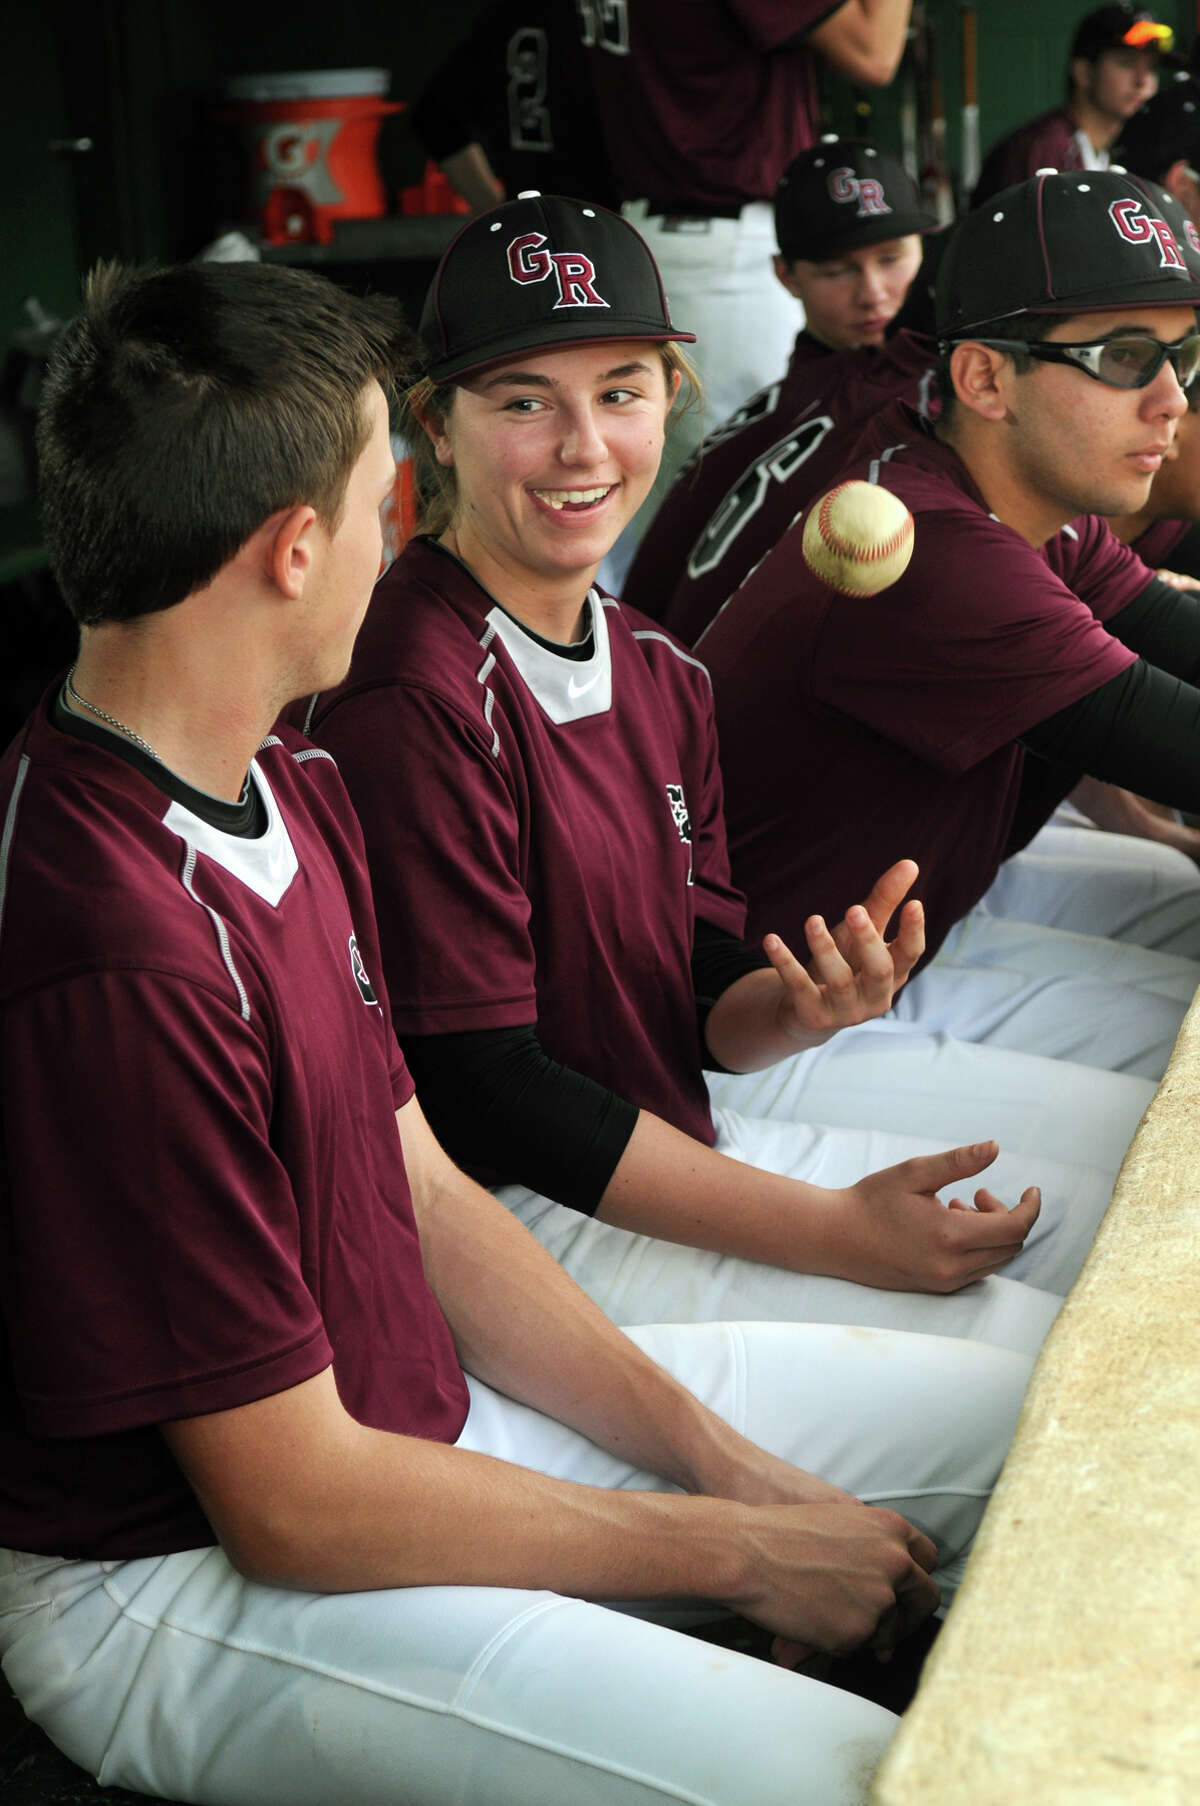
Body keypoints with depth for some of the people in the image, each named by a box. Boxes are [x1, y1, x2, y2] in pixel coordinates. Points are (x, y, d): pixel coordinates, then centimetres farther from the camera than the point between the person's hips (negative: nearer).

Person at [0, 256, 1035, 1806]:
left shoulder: (291, 789, 4)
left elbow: (420, 1189, 7)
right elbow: (296, 1506, -23)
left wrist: (723, 1457, -1)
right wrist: (736, 1549, -13)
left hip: (415, 1406, 9)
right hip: (184, 1579, -9)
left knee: (1023, 1428, 6)